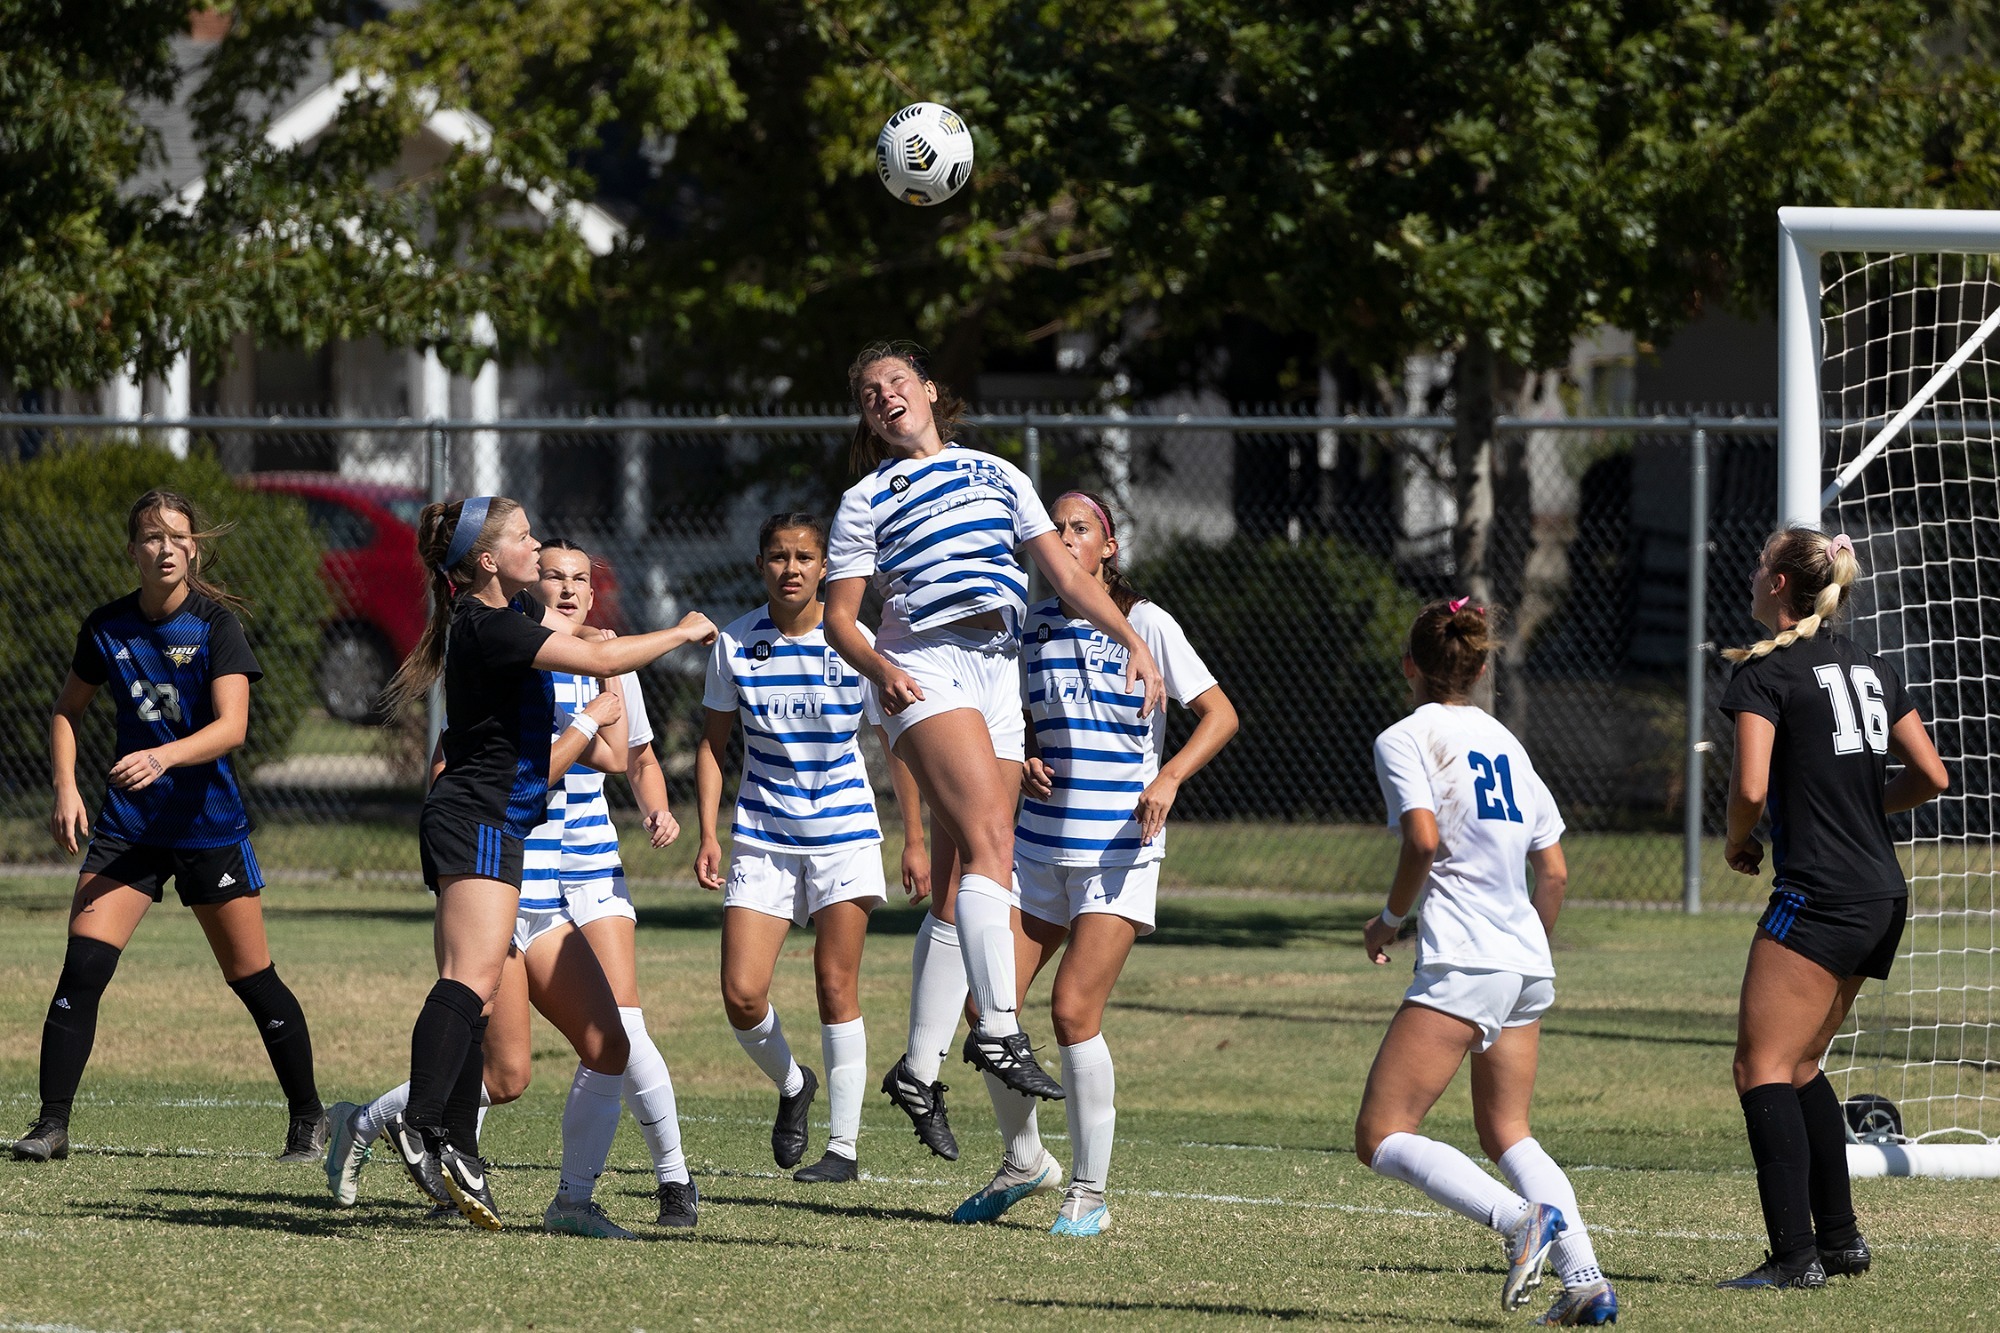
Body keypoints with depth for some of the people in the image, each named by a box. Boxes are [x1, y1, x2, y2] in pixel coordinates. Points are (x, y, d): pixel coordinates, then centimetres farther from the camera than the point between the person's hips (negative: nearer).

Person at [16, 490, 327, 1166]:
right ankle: (51, 1123, -9)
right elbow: (67, 711, 15)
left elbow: (231, 726, -20)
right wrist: (66, 787, 0)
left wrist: (164, 757, -36)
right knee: (82, 965, -14)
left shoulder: (216, 624, -10)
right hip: (128, 825, 2)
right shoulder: (106, 627, 1)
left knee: (252, 979, 4)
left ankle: (308, 1116, 22)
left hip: (209, 825, -2)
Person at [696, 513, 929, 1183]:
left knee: (836, 989, -4)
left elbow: (897, 745, 3)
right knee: (741, 994, -8)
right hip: (763, 835, 2)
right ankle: (791, 1083, 23)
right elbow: (713, 742, 10)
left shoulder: (855, 644, -6)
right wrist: (708, 835, 1)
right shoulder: (735, 644, -2)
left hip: (843, 834, -2)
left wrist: (915, 842, 2)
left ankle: (844, 1146, 5)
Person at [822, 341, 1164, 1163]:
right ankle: (998, 1028, -33)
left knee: (961, 889, 1)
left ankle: (919, 1069, 5)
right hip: (925, 670, -4)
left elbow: (1068, 576, 16)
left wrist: (1132, 640, 3)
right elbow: (839, 618, 6)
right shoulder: (867, 501, 9)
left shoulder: (996, 476, 19)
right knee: (988, 844, -24)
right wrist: (877, 666, -15)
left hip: (998, 673, 4)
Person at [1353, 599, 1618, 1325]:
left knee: (1381, 1136, -6)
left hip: (1461, 964, -7)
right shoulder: (1505, 741, 18)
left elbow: (1424, 837, -17)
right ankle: (1584, 1278, -1)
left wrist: (1388, 918, -2)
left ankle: (1521, 1217, -25)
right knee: (1506, 1132, 18)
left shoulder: (1405, 739, -2)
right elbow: (1554, 871, 17)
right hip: (1527, 964, 7)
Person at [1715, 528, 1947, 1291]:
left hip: (1818, 897, -8)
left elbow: (1750, 787, -18)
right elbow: (1931, 776, 14)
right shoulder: (1871, 670, 14)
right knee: (1800, 1064, 20)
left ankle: (1796, 1254, -19)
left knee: (1763, 1068, -9)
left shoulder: (1765, 672, -8)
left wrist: (1738, 843, 1)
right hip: (1883, 896, 8)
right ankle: (1840, 1236, 22)